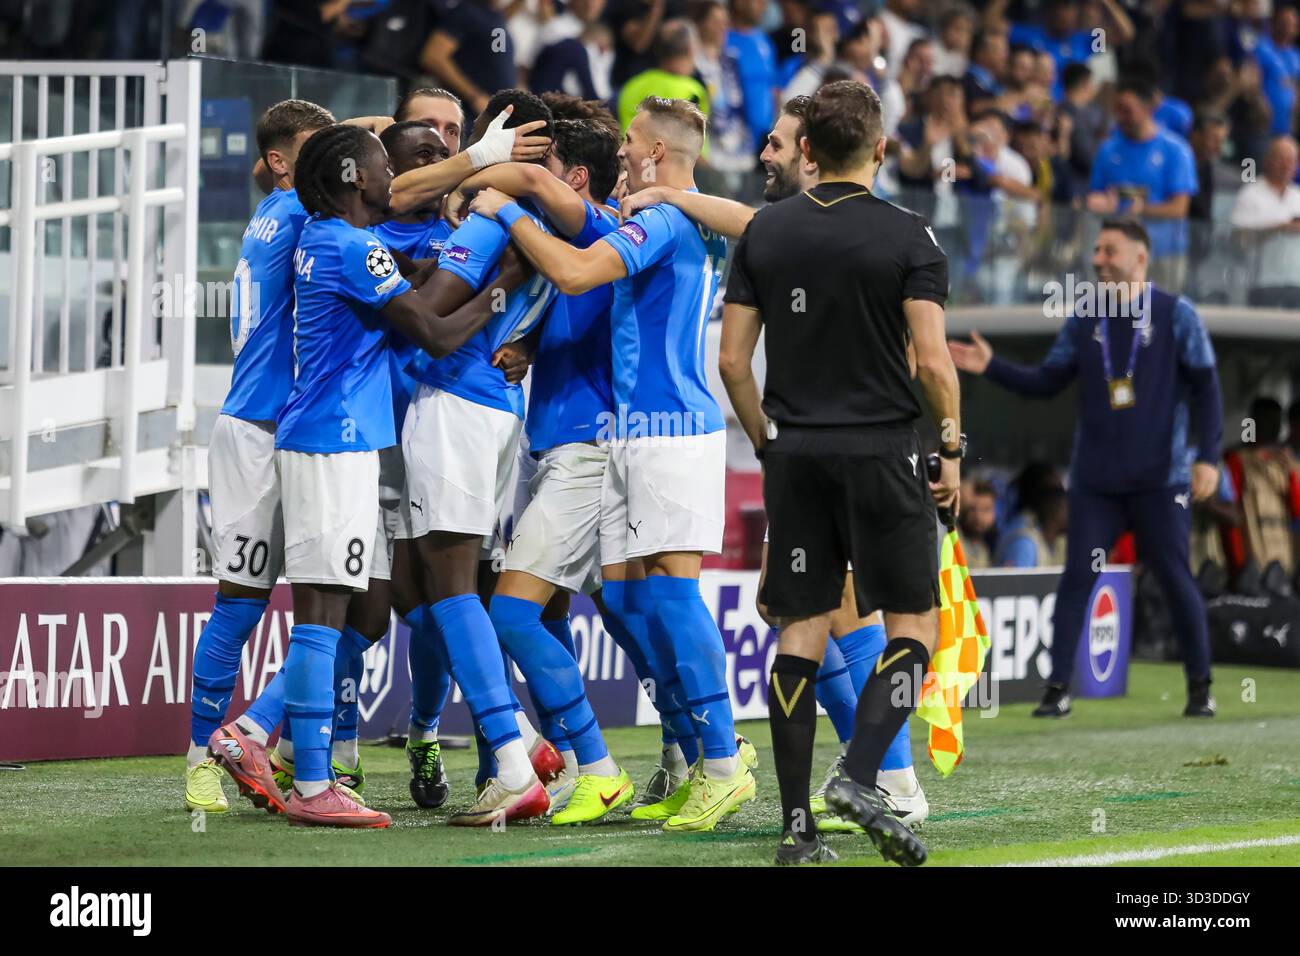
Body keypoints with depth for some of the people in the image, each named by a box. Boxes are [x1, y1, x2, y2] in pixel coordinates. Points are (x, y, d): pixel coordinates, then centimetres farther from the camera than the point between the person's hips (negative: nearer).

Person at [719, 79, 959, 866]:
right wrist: (952, 449, -1)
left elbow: (732, 359, 4)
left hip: (795, 455, 4)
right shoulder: (908, 238, -7)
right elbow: (934, 361, -13)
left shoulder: (765, 233, 5)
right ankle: (859, 778, -14)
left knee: (802, 631, 7)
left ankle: (797, 823, 3)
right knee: (914, 623, 5)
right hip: (882, 449, -4)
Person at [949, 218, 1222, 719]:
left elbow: (1205, 388, -3)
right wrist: (991, 367, -4)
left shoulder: (1177, 315, -2)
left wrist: (1207, 457, -11)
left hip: (1160, 479, -3)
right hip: (1094, 480, 3)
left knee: (1176, 579, -1)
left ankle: (1200, 687, 10)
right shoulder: (1083, 321, 9)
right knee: (1077, 578, -3)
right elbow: (1045, 382, 10)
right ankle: (1058, 688, -1)